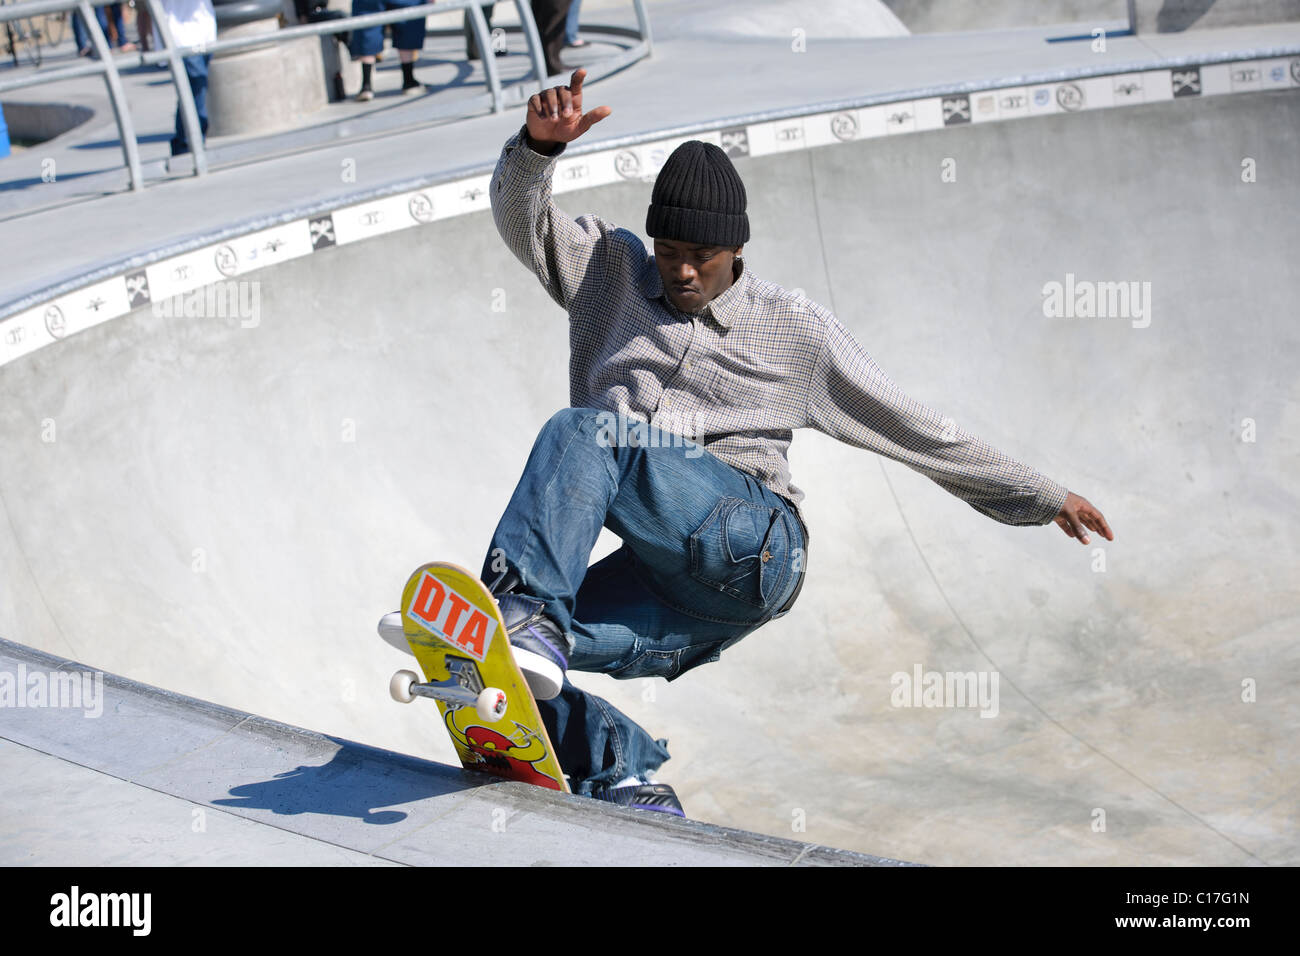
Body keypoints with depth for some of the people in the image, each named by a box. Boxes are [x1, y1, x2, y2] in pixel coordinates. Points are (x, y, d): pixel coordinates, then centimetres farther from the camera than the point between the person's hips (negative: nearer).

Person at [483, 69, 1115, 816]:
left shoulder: (794, 329, 13)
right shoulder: (611, 271, 20)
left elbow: (915, 428, 18)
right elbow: (523, 216, 7)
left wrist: (1041, 497, 19)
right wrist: (540, 143, -16)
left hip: (752, 543, -4)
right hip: (665, 580, 4)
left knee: (581, 432, -28)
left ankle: (528, 615, -47)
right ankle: (627, 777, -9)